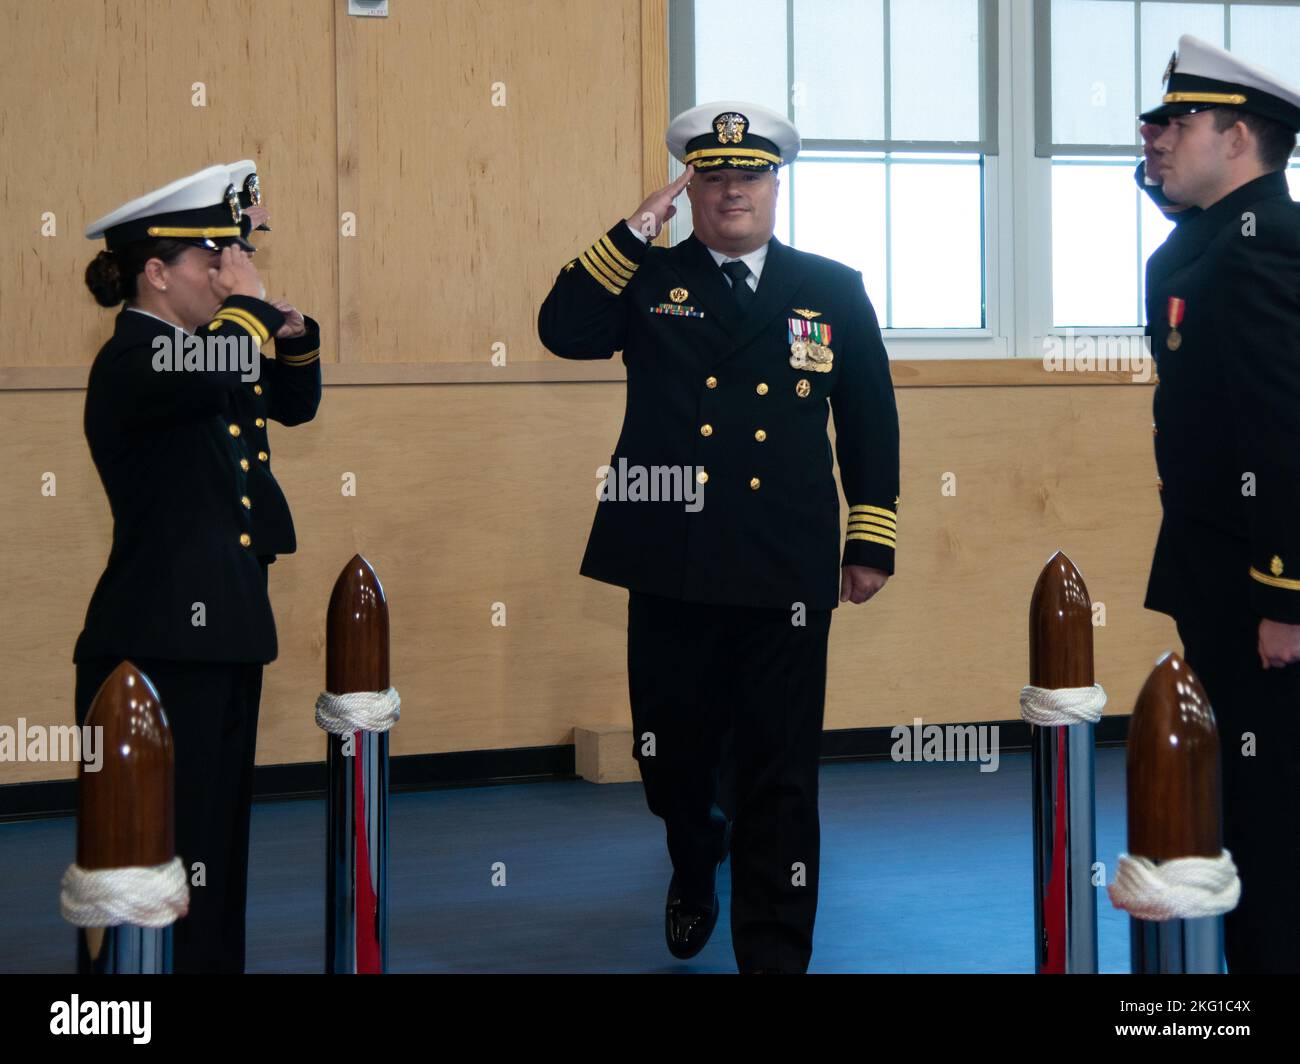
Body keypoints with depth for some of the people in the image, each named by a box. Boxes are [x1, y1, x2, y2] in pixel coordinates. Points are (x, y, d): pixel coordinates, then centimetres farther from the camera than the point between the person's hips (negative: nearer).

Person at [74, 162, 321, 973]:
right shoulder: (129, 364, -15)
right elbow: (214, 374, -35)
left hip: (222, 640, 10)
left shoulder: (198, 352, 13)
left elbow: (292, 402, 23)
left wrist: (291, 328, 4)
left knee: (219, 837, 15)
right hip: (158, 648, -10)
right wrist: (252, 301, -17)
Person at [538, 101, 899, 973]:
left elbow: (871, 424, 10)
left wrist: (872, 542, 6)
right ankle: (695, 868, 45)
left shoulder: (834, 290, 7)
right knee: (672, 755, 13)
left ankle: (775, 952, 10)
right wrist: (637, 229, -14)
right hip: (672, 565, 1)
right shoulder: (647, 281, 6)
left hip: (787, 574, 0)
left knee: (781, 773, 0)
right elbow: (563, 331, -13)